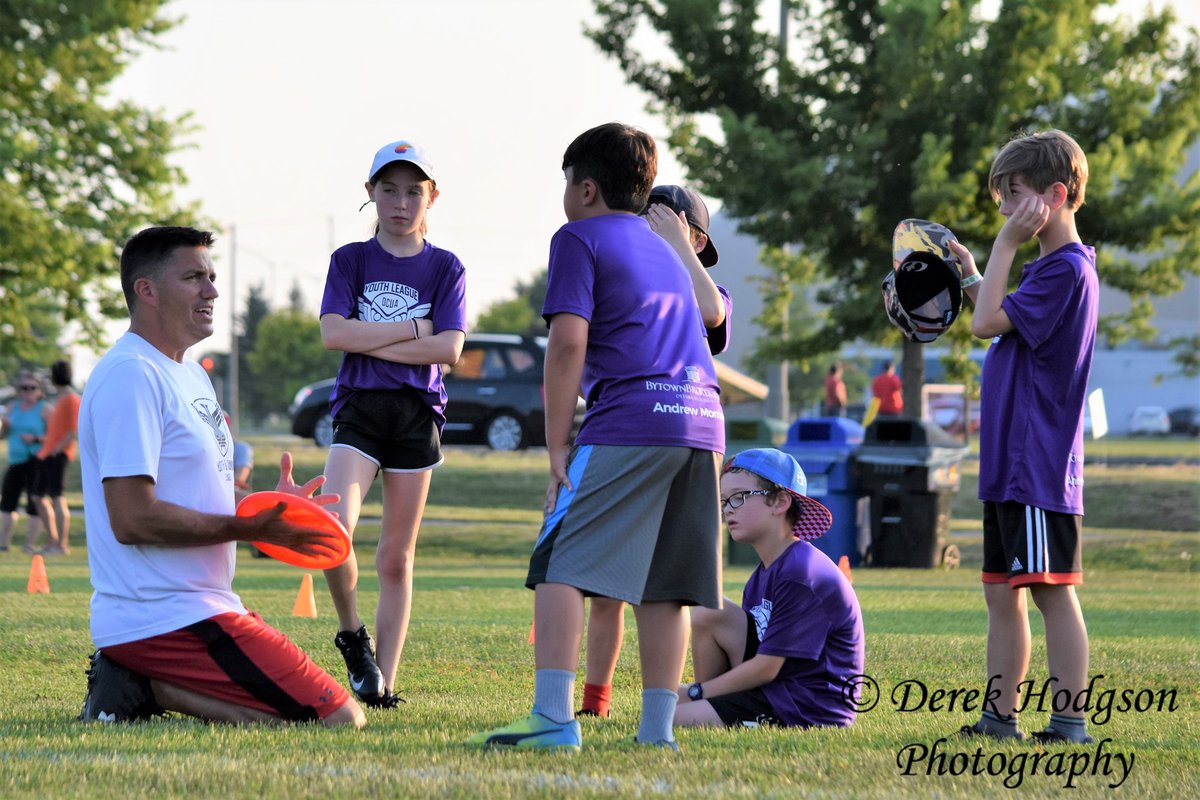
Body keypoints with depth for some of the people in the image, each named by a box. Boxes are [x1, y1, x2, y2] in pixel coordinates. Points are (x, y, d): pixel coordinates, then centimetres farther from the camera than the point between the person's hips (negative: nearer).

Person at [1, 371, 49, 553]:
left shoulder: (44, 409, -4)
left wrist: (36, 439, -21)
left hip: (36, 461, -7)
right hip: (15, 461, 7)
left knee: (34, 504, -7)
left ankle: (31, 544, -4)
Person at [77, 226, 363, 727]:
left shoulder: (191, 374, 19)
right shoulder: (130, 375, -15)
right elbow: (133, 519, -21)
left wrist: (268, 506, 10)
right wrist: (251, 528, -18)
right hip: (171, 622, -10)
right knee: (340, 720, -15)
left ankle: (136, 681, 9)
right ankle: (150, 688, -9)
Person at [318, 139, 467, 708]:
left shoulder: (445, 269, 7)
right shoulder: (351, 260, 6)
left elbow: (447, 348, -7)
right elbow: (334, 334, -8)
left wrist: (372, 341, -9)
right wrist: (414, 329, -8)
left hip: (417, 411, 1)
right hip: (359, 406, -1)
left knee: (397, 557, 3)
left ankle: (383, 679, 7)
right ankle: (351, 634, 2)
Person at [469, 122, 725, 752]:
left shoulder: (580, 238, 4)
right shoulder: (664, 249, 27)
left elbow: (568, 344, -5)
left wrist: (556, 448, -3)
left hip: (629, 420, -7)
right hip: (703, 420, 7)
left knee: (560, 566, -8)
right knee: (661, 583, 8)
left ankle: (553, 719, -19)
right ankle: (657, 729, 4)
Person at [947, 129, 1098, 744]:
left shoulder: (1067, 268, -14)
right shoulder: (1047, 267, 17)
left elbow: (988, 322, -17)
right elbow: (1002, 326, 29)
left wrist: (1006, 245, -12)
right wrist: (971, 274, 24)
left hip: (1040, 464, -10)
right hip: (1009, 463, 10)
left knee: (1052, 590, -8)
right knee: (1002, 594, 11)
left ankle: (1071, 723, -6)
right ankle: (1002, 718, 16)